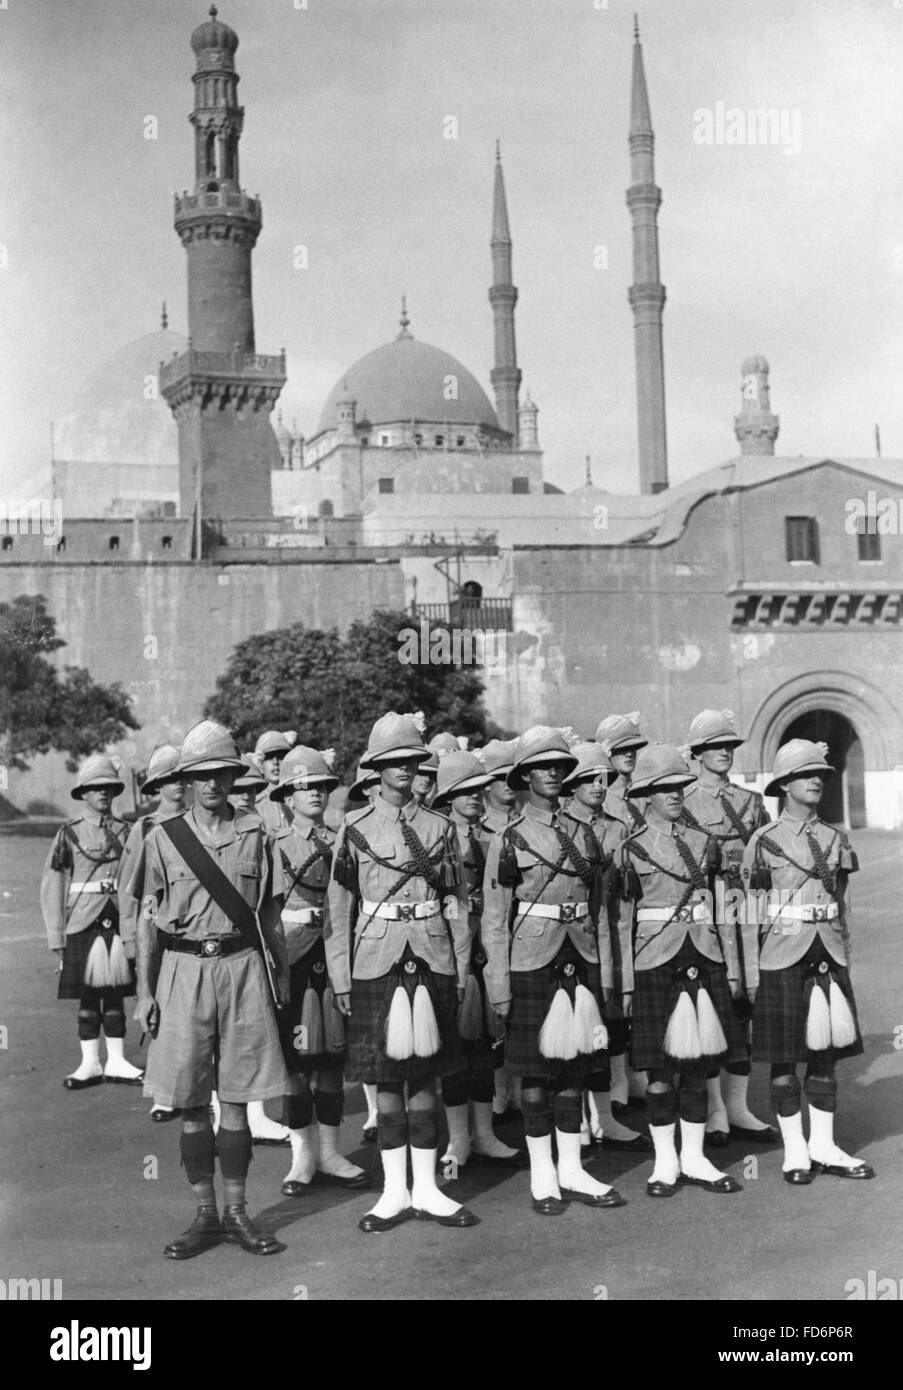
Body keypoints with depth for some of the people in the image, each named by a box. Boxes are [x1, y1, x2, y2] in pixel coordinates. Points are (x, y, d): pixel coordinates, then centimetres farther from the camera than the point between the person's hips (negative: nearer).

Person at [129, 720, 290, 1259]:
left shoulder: (254, 834, 4)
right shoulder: (164, 838, 2)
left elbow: (270, 916, 9)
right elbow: (147, 919, 4)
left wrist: (283, 978, 8)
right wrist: (145, 990, 0)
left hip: (242, 966, 0)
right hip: (184, 969, 0)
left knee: (236, 1101, 5)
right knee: (192, 1104, 4)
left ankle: (237, 1212, 15)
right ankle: (206, 1214, 15)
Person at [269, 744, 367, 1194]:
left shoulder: (340, 842, 11)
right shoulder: (274, 845, 3)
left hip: (335, 952, 3)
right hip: (291, 954, -3)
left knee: (332, 1055, 7)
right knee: (294, 1056, 0)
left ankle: (329, 1152, 17)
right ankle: (302, 1155, 10)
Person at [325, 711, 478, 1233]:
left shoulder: (440, 827, 7)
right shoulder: (355, 829, 2)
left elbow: (458, 904, 9)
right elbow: (338, 909, 3)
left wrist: (460, 972, 5)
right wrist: (341, 980, -1)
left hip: (432, 961, 1)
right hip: (376, 964, -1)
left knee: (426, 1077, 5)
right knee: (386, 1079, 4)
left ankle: (427, 1190, 13)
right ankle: (396, 1191, 13)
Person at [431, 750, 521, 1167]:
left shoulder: (488, 838, 13)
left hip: (486, 947, 6)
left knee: (486, 1044, 9)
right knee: (455, 1045, 0)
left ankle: (483, 1135, 19)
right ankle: (458, 1139, 9)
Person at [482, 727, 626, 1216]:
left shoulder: (583, 834, 9)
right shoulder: (508, 840, -3)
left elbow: (597, 908, 13)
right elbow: (494, 919, -4)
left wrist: (605, 970, 8)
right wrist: (499, 986, -9)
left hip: (580, 960, 4)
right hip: (532, 961, -4)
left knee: (574, 1066, 8)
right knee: (536, 1070, 3)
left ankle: (572, 1171, 16)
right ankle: (542, 1175, 12)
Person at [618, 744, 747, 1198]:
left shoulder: (702, 842, 11)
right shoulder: (633, 846, 0)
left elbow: (719, 907, 14)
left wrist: (731, 967, 11)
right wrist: (624, 979, -3)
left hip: (704, 959, 4)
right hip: (656, 960, -4)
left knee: (699, 1062, 6)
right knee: (661, 1066, 0)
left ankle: (694, 1158, 16)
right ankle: (665, 1162, 11)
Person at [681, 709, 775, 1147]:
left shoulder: (751, 801, 13)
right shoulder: (683, 804, 0)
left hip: (745, 912, 4)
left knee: (744, 1009, 6)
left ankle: (738, 1106, 16)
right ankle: (715, 1111, 8)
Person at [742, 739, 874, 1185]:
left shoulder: (836, 839, 10)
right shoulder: (764, 841, -3)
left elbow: (843, 906, 16)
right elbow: (750, 913, -2)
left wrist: (844, 959, 13)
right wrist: (752, 973, -5)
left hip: (828, 957, 4)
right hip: (782, 958, -4)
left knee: (827, 1054, 7)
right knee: (784, 1059, 2)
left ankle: (823, 1147, 17)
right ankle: (794, 1150, 12)